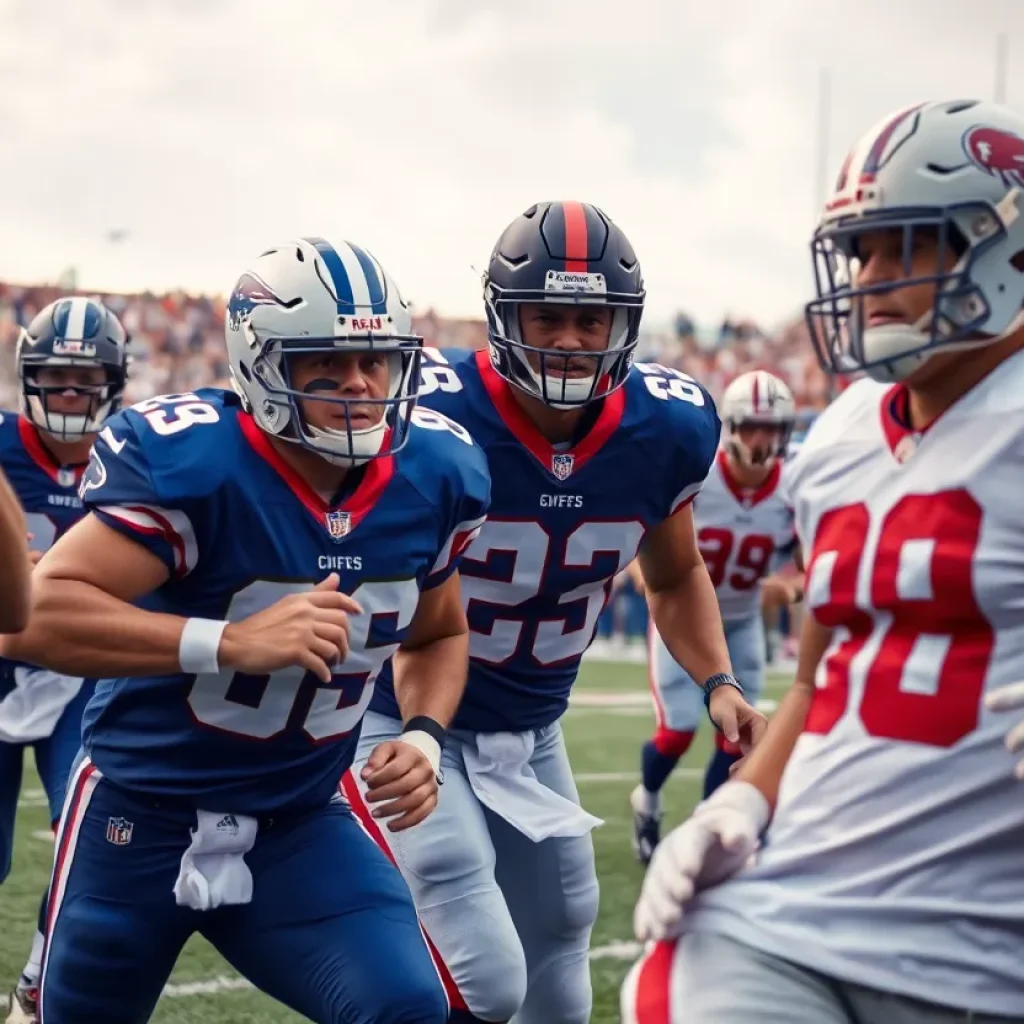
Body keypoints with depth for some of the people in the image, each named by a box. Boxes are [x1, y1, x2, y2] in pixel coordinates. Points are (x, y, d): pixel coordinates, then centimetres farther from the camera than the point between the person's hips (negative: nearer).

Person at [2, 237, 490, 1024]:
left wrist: (423, 735, -8)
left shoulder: (431, 474, -7)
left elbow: (436, 635, 12)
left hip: (297, 826, 3)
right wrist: (236, 641, -40)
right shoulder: (192, 463, -25)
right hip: (139, 819, -3)